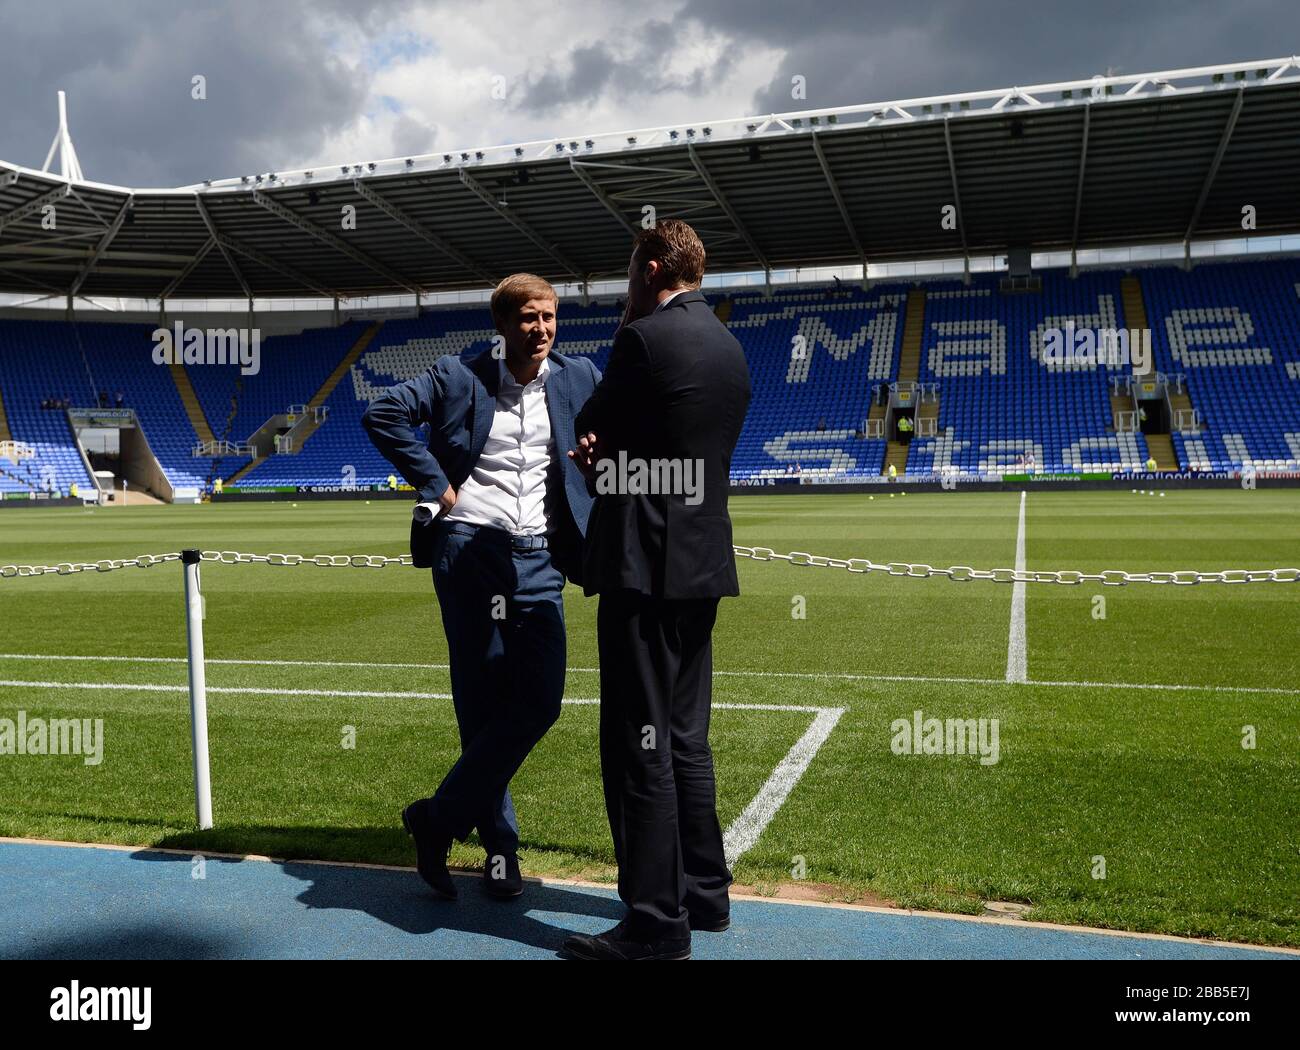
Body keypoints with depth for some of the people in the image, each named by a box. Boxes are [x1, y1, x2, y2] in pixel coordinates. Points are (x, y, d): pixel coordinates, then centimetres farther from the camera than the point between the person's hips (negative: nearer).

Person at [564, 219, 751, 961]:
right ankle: (704, 893, 27)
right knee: (686, 739, 17)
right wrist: (614, 462, 9)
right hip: (701, 562, 9)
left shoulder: (646, 338, -12)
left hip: (646, 565, -9)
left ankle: (656, 925, 5)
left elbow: (590, 428, -2)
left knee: (639, 746, -2)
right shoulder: (729, 348, 14)